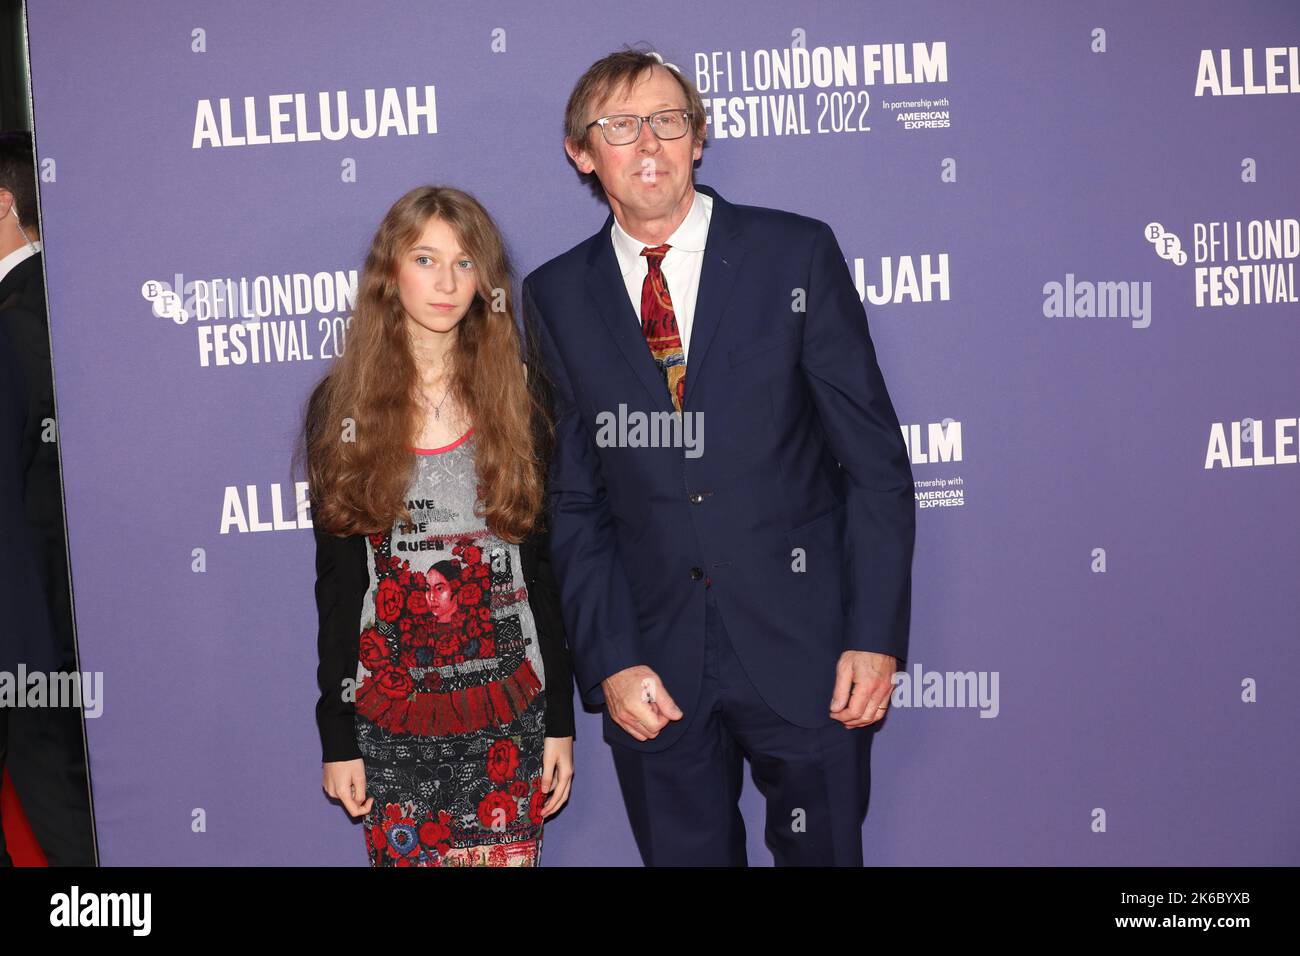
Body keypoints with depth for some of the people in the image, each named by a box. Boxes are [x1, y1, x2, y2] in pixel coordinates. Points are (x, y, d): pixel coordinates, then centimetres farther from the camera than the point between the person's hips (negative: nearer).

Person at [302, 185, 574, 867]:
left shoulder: (515, 399, 2)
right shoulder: (341, 404, 0)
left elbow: (542, 567, 4)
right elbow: (335, 580, 2)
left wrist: (559, 720, 2)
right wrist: (337, 735, 1)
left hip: (508, 713, 1)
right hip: (391, 714, 0)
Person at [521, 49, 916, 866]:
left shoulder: (797, 254, -2)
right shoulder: (558, 296, 3)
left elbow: (875, 458, -3)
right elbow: (574, 499, 4)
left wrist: (877, 635, -9)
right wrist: (608, 660, -4)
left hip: (804, 646, -1)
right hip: (655, 671, 1)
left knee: (823, 851, 12)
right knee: (682, 851, 13)